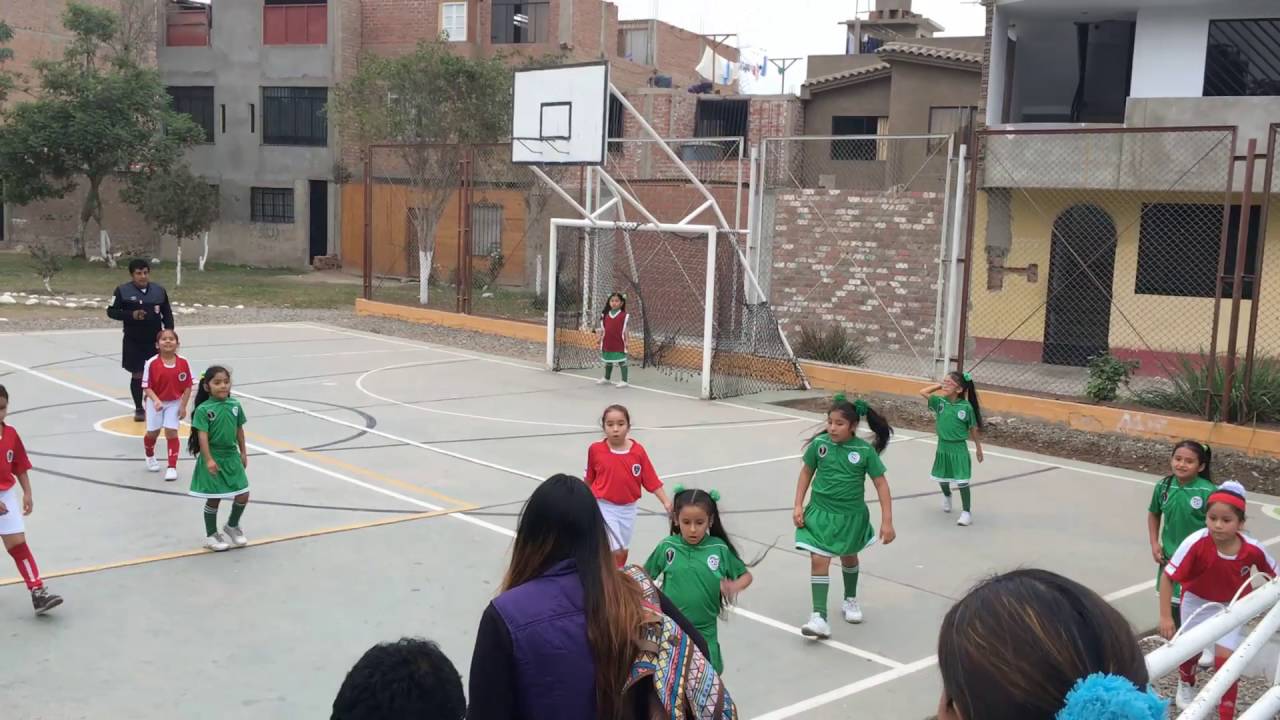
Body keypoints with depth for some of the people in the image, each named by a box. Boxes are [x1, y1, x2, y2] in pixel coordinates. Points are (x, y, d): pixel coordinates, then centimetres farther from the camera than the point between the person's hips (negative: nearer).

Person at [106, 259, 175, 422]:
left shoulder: (159, 290, 2)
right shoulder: (123, 291, -5)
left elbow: (167, 313, 8)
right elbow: (111, 311, -5)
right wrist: (131, 315, -19)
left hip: (155, 340, 2)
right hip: (134, 341, -1)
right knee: (137, 375, 4)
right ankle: (139, 409, 17)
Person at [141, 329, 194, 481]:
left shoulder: (183, 362, -11)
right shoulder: (151, 363, -16)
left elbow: (188, 386, -4)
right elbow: (147, 387, -13)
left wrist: (183, 406, -7)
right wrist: (156, 400, -29)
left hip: (174, 403, 0)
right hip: (156, 402, 0)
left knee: (171, 432, -7)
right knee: (153, 432, 11)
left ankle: (172, 467, 0)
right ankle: (150, 456, 42)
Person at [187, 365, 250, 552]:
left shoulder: (235, 405, 1)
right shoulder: (203, 409, -15)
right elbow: (202, 435, -18)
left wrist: (243, 452, 12)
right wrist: (208, 459, -24)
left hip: (232, 457, 5)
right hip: (213, 458, -5)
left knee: (243, 496, 7)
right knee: (213, 499, 6)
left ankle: (232, 526, 32)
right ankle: (211, 535, 24)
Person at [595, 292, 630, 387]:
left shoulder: (624, 315, -5)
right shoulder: (605, 315, 5)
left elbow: (625, 329, -3)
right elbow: (603, 328, 12)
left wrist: (626, 341, -5)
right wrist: (599, 331, -5)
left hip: (619, 343, -5)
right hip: (607, 343, 5)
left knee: (622, 361, -2)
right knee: (608, 361, 19)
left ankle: (624, 381, 3)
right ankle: (606, 378, 34)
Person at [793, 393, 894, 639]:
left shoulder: (865, 450, -16)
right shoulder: (819, 443, -12)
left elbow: (881, 483, -9)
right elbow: (807, 472, 3)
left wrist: (887, 521, -12)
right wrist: (798, 505, -1)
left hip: (851, 515, 0)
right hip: (820, 512, 0)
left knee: (848, 556, 21)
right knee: (819, 560, -10)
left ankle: (850, 599, 46)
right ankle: (819, 617, -9)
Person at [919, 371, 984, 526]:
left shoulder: (966, 407, -14)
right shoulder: (940, 401, -5)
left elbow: (973, 429, -4)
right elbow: (923, 392, -9)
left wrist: (978, 448, 3)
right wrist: (939, 385, -10)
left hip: (959, 448, -4)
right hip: (943, 447, 4)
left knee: (962, 481, -3)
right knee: (941, 478, 19)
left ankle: (967, 512, 10)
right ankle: (947, 496, 51)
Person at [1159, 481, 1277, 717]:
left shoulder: (1253, 550, -29)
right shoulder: (1195, 543, -36)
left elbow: (1275, 576, -7)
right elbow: (1167, 577, -27)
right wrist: (1165, 617, -26)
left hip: (1231, 606, 0)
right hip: (1197, 602, 0)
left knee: (1225, 658, -8)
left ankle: (1227, 715, 10)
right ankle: (1186, 685, 52)